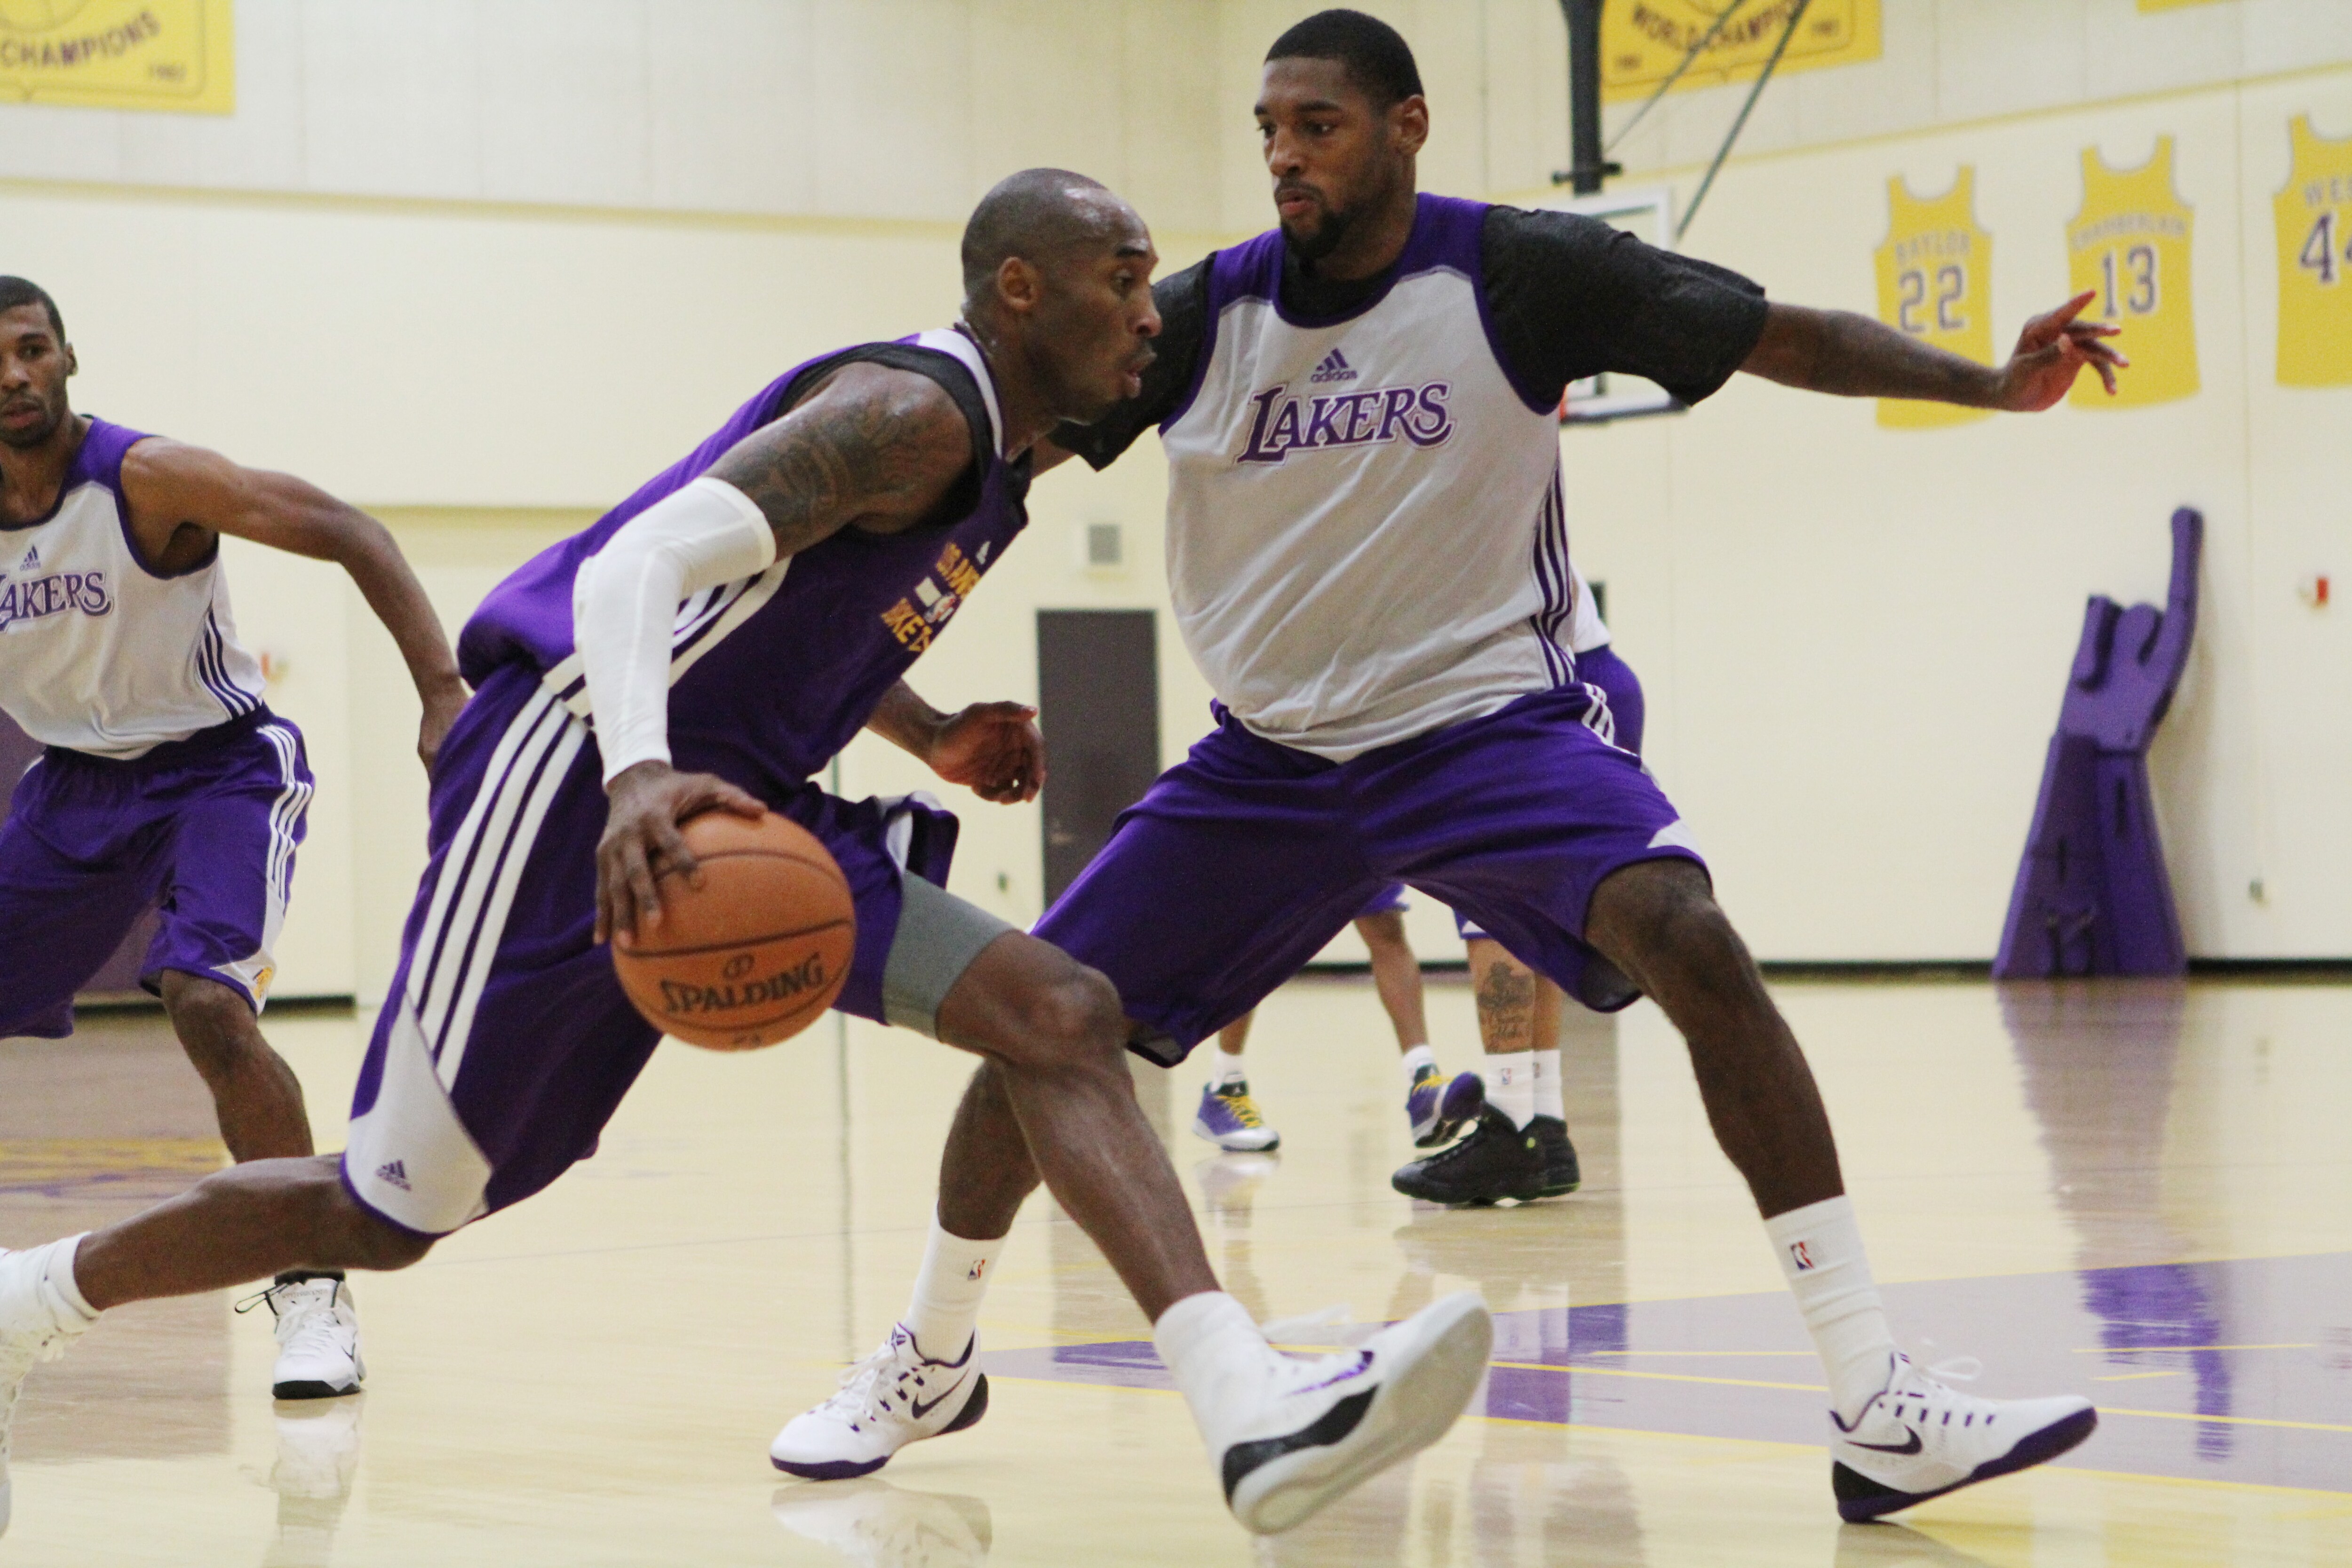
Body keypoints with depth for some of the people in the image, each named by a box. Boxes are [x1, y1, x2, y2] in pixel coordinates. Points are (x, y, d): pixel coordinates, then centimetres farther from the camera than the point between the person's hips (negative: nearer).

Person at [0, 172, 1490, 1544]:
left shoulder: (988, 460, 14)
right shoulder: (909, 414, -17)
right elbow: (645, 561, -30)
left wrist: (931, 736, 17)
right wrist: (639, 777, -46)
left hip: (735, 803, 9)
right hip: (583, 785, -9)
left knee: (1058, 1012, -10)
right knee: (390, 1215, -2)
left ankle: (1251, 1408, -24)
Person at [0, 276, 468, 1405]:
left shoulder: (147, 480, -21)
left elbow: (349, 535, -23)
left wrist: (443, 694, -32)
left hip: (217, 768, -6)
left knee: (204, 999, -28)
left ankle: (312, 1291, -18)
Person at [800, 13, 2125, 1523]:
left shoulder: (1521, 272, -11)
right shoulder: (1202, 314, -2)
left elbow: (1784, 337, -10)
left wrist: (1990, 383, -24)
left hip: (1492, 723, -4)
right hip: (1275, 756, 4)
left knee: (1688, 938, -30)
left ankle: (1880, 1410, -29)